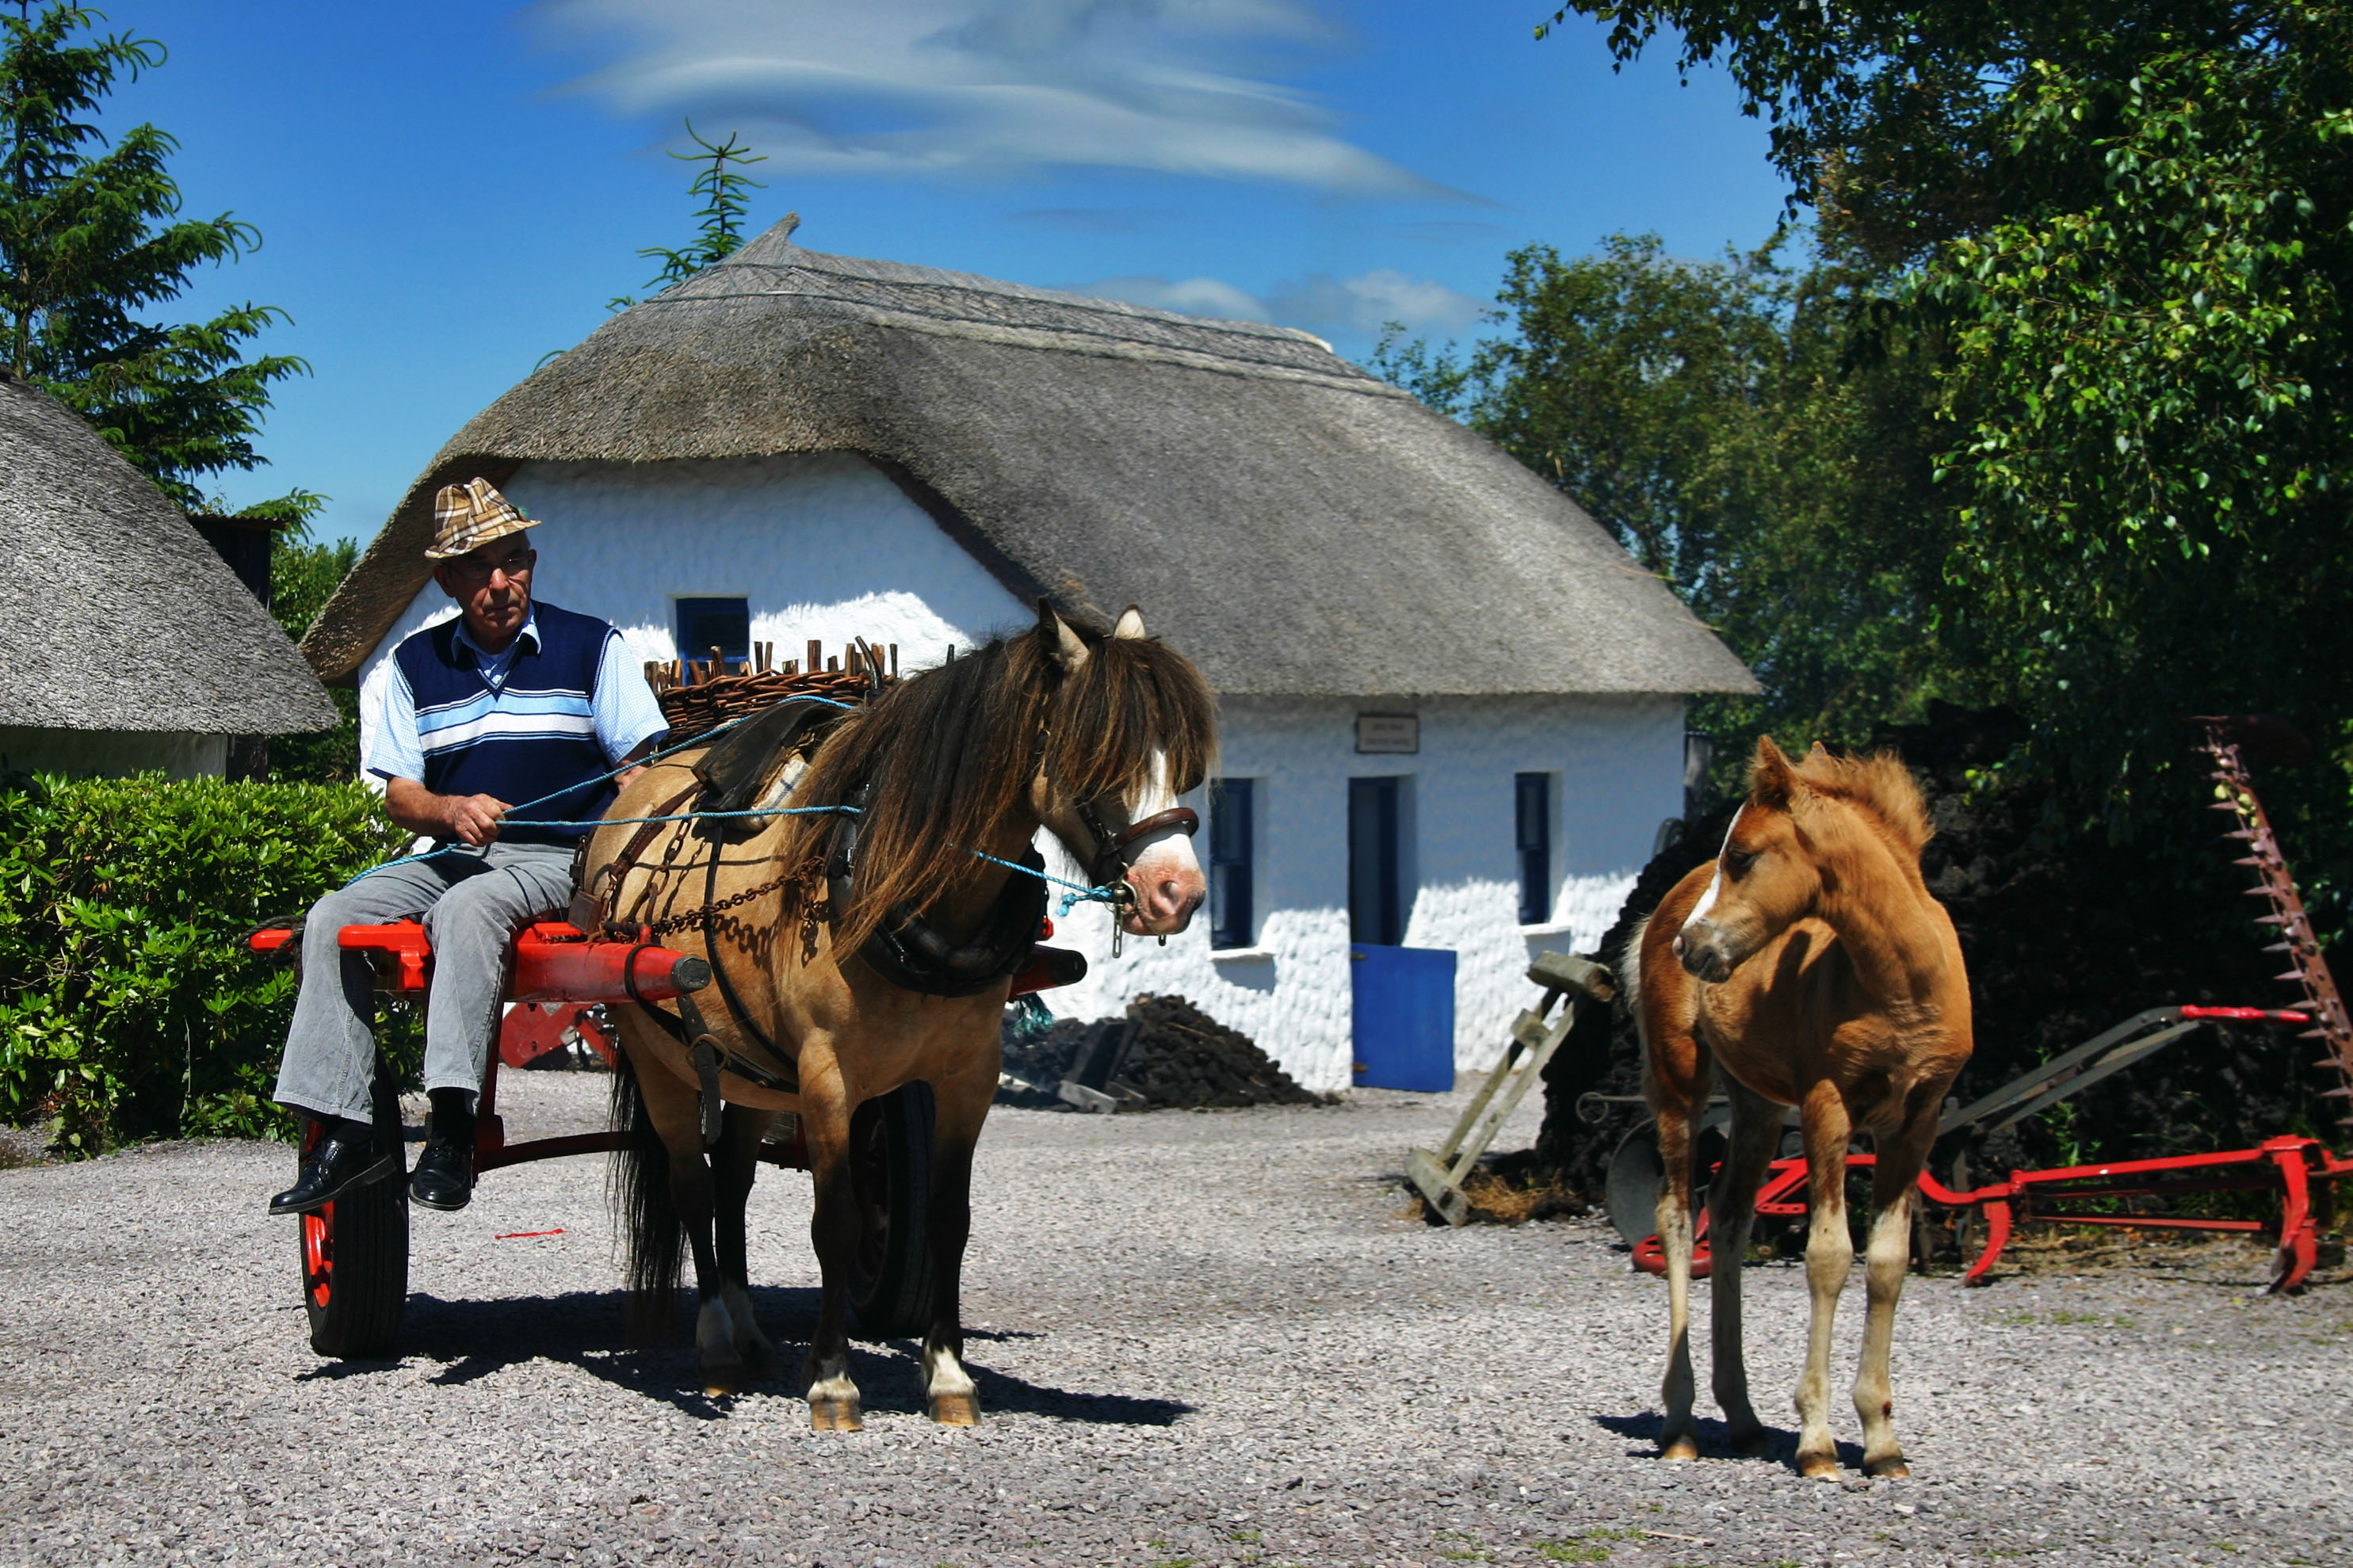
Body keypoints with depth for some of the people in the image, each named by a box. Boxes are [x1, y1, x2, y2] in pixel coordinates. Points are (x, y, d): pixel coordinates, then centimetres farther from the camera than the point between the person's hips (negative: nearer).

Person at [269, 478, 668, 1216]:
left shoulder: (591, 646, 3)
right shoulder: (417, 664, 12)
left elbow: (641, 766, -3)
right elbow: (399, 795, 9)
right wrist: (452, 810, -14)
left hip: (564, 858, -5)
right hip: (455, 853, 5)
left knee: (466, 908, -35)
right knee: (333, 917, -18)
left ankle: (451, 1127, -41)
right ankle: (345, 1133, -20)